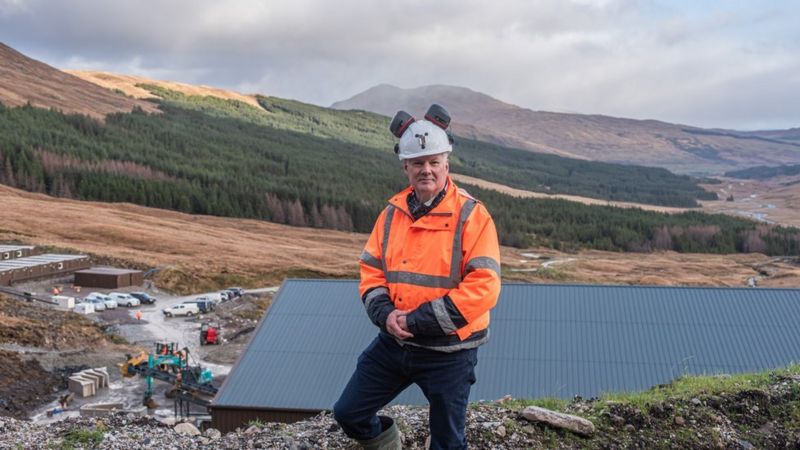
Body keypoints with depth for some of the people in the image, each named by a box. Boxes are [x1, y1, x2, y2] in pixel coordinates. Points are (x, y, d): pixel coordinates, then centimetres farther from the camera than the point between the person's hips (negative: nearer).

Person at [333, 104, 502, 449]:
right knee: (348, 413, 12)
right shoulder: (393, 212, 4)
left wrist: (418, 320, -21)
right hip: (394, 341, 5)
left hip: (448, 351, -5)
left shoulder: (471, 214, -13)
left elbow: (483, 287, -20)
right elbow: (371, 270, 8)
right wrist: (385, 313, -13)